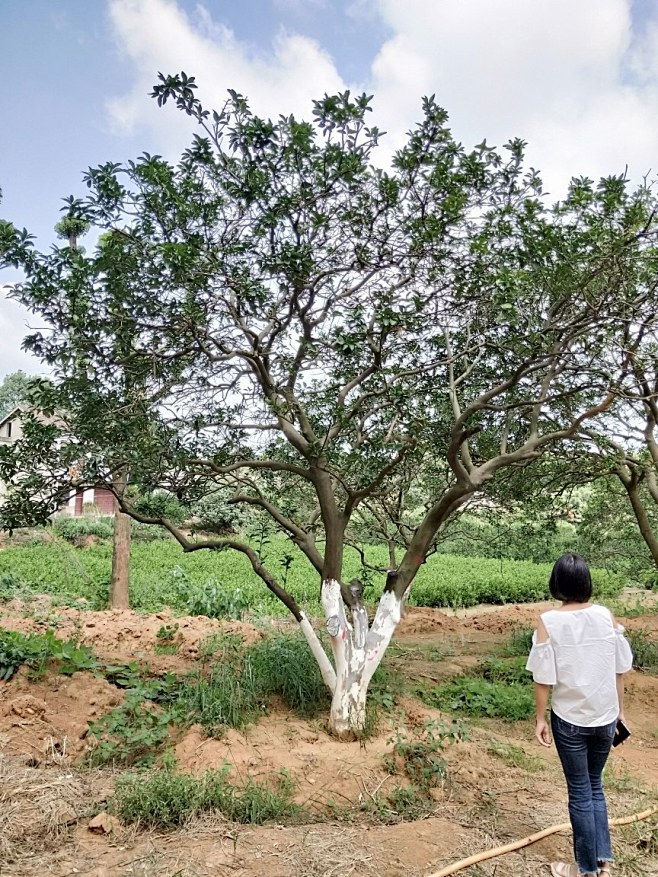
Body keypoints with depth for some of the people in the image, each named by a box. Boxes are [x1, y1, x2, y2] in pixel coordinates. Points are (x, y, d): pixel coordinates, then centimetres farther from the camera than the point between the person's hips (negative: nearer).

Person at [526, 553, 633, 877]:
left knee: (580, 792, 12)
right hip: (605, 717, 3)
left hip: (570, 719, -3)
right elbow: (620, 668, 1)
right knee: (595, 786, 23)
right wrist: (619, 707, 15)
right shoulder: (606, 615, -7)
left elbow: (543, 677, -13)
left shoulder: (548, 621, -16)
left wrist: (540, 718, -1)